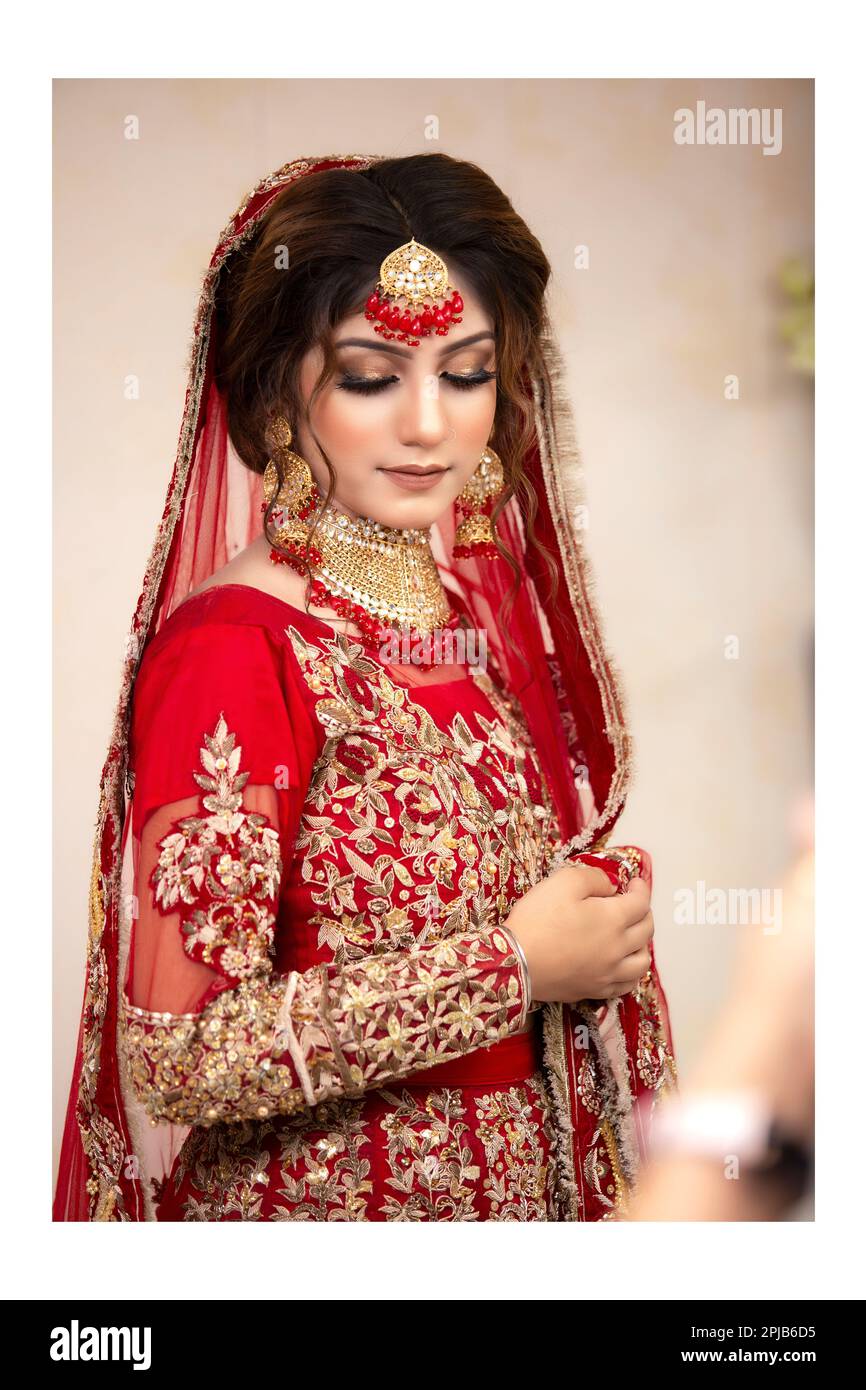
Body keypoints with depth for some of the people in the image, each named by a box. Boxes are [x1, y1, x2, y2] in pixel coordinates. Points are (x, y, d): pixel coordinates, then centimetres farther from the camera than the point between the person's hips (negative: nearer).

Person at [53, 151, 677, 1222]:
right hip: (323, 1196, -6)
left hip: (525, 1174, 6)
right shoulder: (234, 650, -21)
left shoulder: (493, 604, -1)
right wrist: (518, 963, -21)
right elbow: (182, 1059, -26)